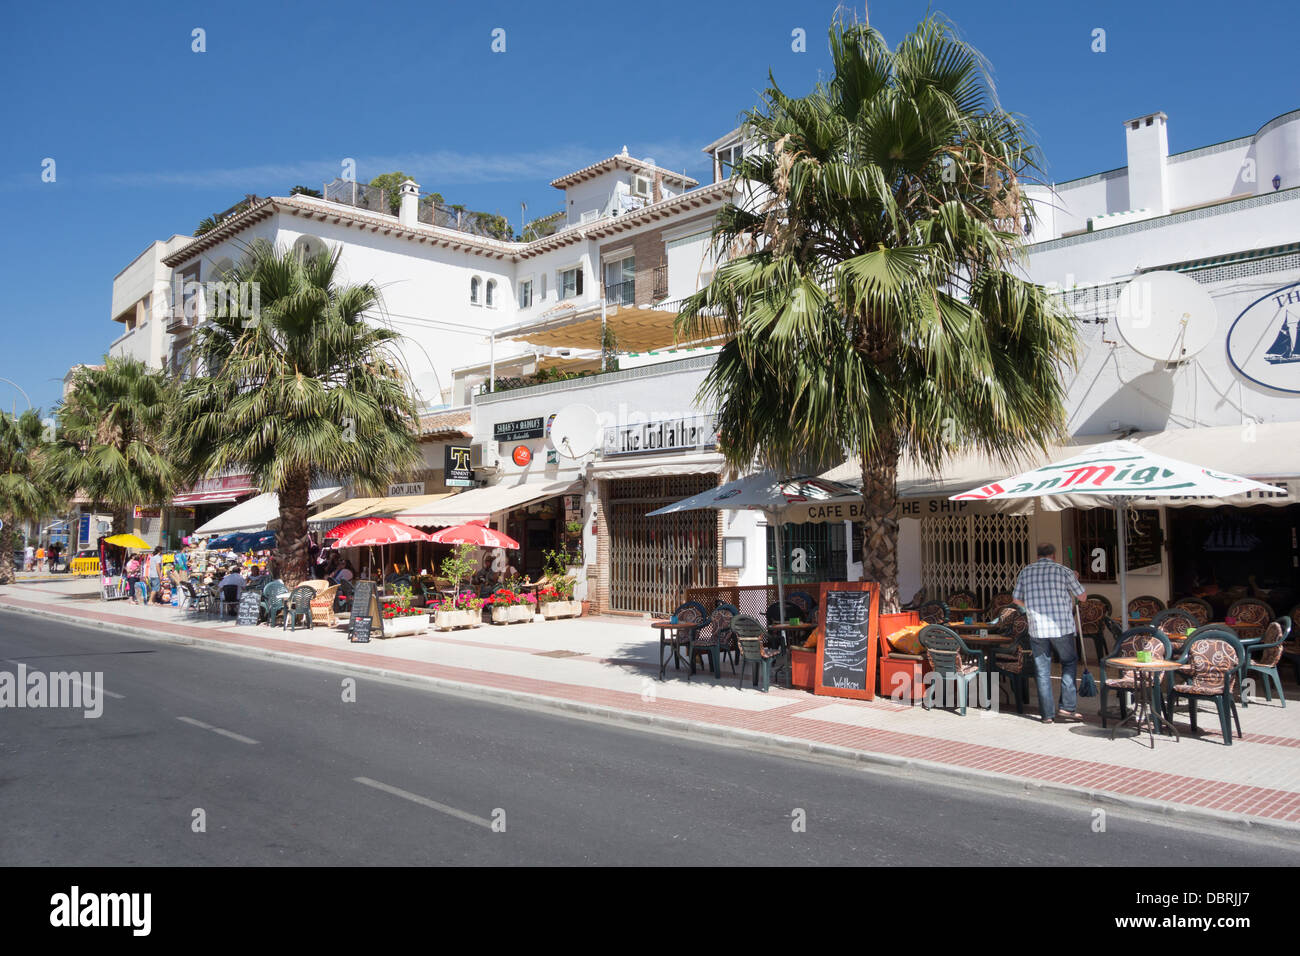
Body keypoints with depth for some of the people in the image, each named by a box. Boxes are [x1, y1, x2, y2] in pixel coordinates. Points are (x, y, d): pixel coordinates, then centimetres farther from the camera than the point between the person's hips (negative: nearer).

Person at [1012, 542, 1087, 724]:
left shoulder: (1025, 572, 8)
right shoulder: (1063, 571, -1)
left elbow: (1016, 599, 15)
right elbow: (1082, 597, 8)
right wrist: (1075, 580, 26)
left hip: (1036, 629, 2)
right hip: (1062, 627, -2)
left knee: (1042, 672, 8)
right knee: (1069, 664, 15)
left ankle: (1047, 714, 9)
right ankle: (1067, 707, 8)